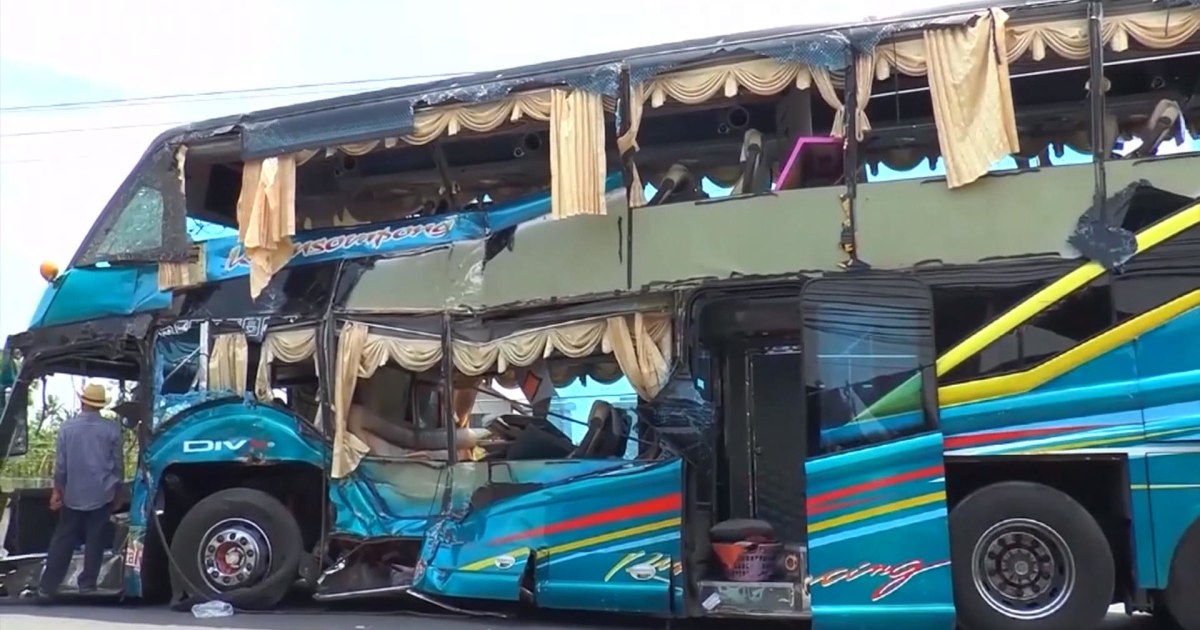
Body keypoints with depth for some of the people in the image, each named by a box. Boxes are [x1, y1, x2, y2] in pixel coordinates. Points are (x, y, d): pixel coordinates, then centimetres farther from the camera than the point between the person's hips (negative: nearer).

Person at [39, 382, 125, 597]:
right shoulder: (112, 429, -6)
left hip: (73, 494, 1)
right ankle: (87, 584, 8)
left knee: (63, 540, 9)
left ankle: (48, 585, 11)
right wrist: (117, 491, 12)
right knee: (95, 541, 6)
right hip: (102, 494, -1)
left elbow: (60, 464, -2)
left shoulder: (67, 427, -5)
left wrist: (57, 490, 8)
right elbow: (118, 464, 0)